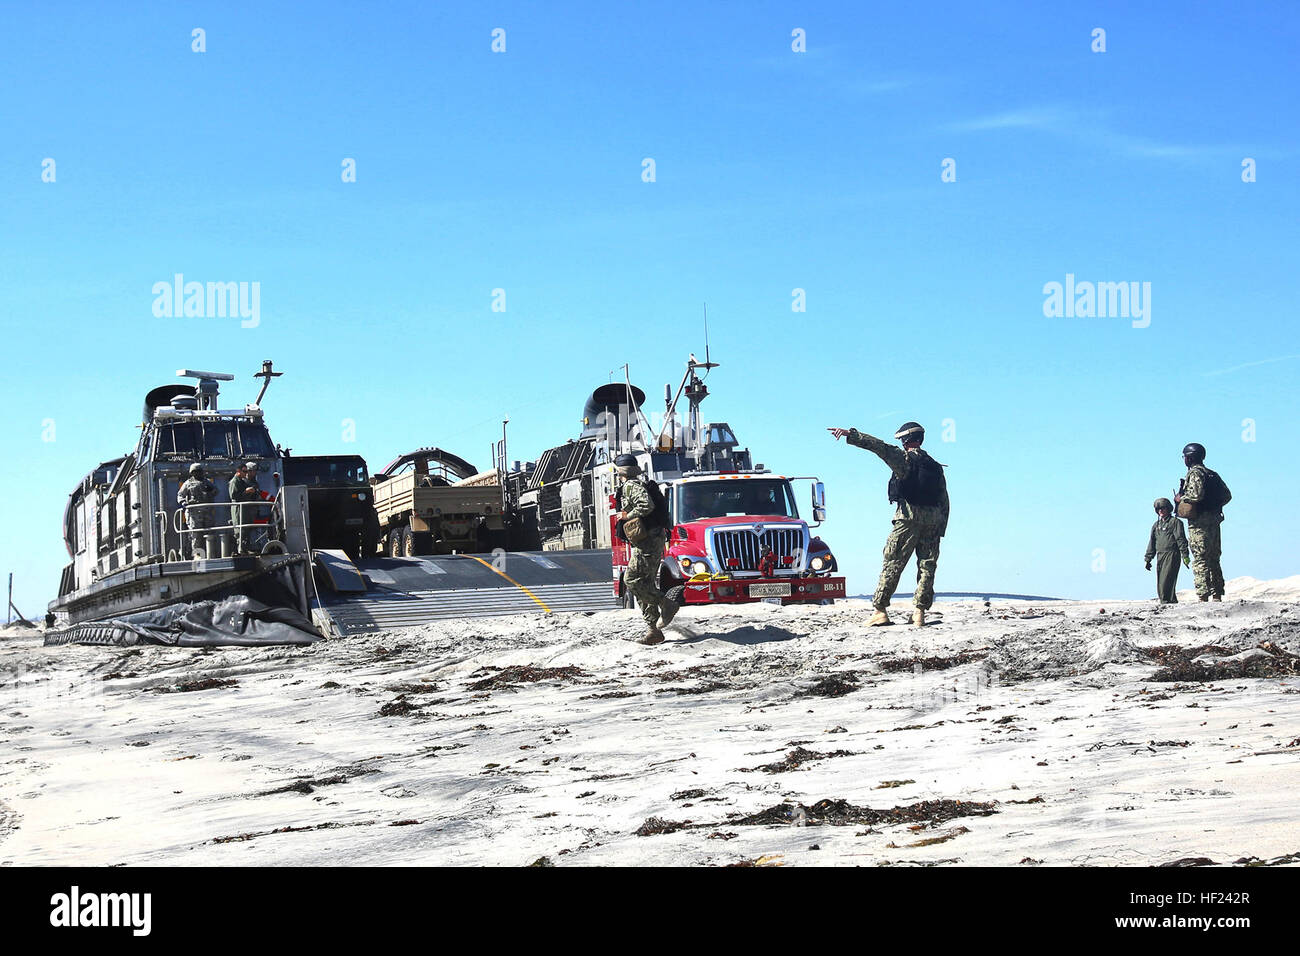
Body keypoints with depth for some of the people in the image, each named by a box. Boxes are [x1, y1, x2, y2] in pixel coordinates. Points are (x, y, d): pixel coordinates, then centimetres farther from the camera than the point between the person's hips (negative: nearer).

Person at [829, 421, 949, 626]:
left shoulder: (905, 458, -2)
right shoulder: (936, 467, 16)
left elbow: (879, 447, -15)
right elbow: (944, 500, 17)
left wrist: (850, 434, -18)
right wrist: (940, 531, 19)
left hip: (909, 517, -5)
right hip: (934, 521, 5)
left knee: (892, 564, -2)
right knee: (927, 567, 6)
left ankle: (880, 609, -4)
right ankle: (919, 612, 1)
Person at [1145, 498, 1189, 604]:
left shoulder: (1175, 522, 2)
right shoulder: (1156, 525, 22)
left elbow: (1181, 539, -6)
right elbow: (1152, 543, 23)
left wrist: (1185, 556, -14)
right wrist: (1148, 559, 17)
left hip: (1172, 555, -7)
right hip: (1160, 556, 7)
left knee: (1166, 583, -18)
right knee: (1160, 584, 3)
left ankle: (1166, 602, -19)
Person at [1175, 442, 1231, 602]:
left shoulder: (1195, 473, -9)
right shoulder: (1213, 475, 16)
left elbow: (1197, 494, -23)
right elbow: (1227, 495, 16)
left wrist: (1181, 498, -7)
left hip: (1199, 523, -8)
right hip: (1215, 520, 8)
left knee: (1200, 561, -9)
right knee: (1214, 560, 11)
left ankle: (1203, 597, -14)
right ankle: (1217, 596, 11)